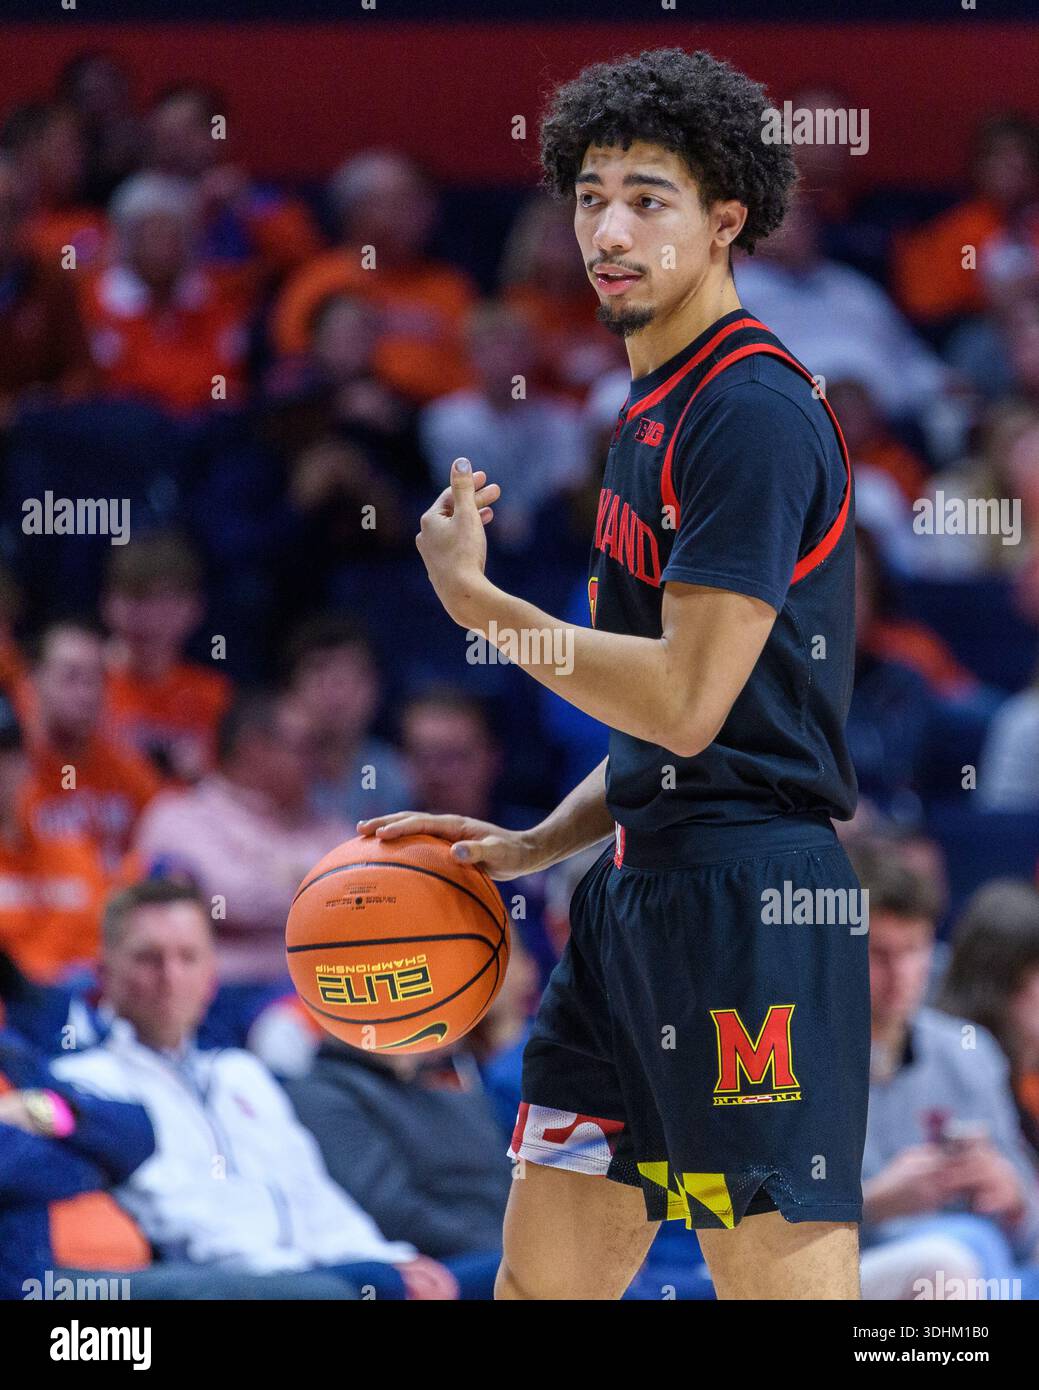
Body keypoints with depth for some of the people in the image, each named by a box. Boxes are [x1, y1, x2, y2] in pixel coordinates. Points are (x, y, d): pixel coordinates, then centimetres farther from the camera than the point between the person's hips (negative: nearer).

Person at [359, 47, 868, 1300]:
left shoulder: (755, 412, -13)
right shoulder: (655, 410, 18)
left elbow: (686, 703, -19)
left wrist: (473, 600, -10)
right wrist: (533, 847, 14)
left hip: (745, 905, -10)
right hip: (637, 894, 10)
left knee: (783, 1276, -9)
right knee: (541, 1277, 12)